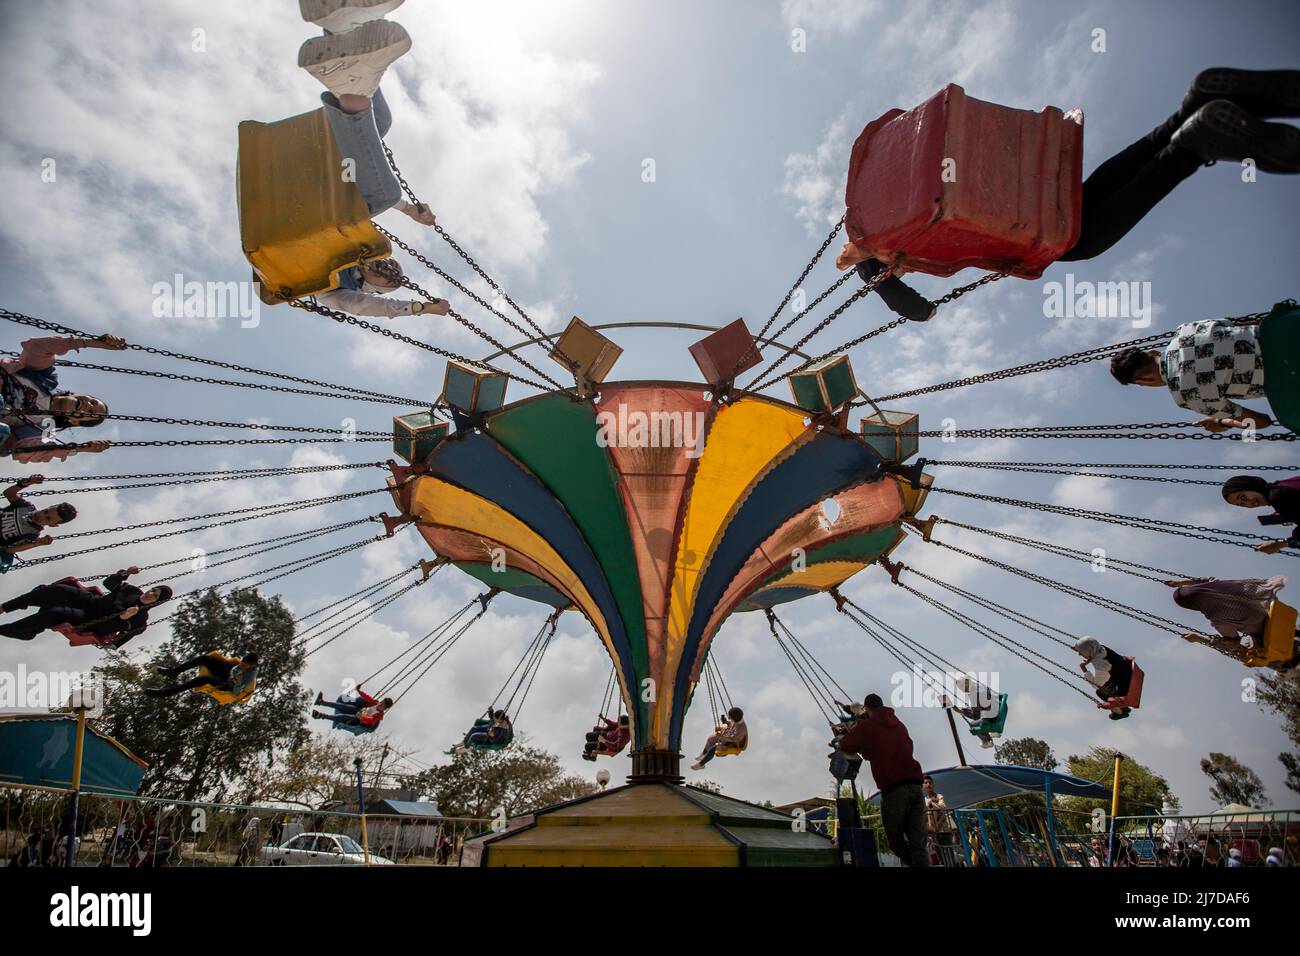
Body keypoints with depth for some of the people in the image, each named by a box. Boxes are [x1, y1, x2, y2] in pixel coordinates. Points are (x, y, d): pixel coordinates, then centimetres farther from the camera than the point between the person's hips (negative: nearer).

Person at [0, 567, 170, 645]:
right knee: (56, 590, -18)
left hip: (89, 622, -6)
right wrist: (125, 574, -7)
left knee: (52, 614, -26)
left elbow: (109, 632, -15)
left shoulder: (140, 620, -9)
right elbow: (108, 583, 10)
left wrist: (123, 618, -33)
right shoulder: (134, 591, 7)